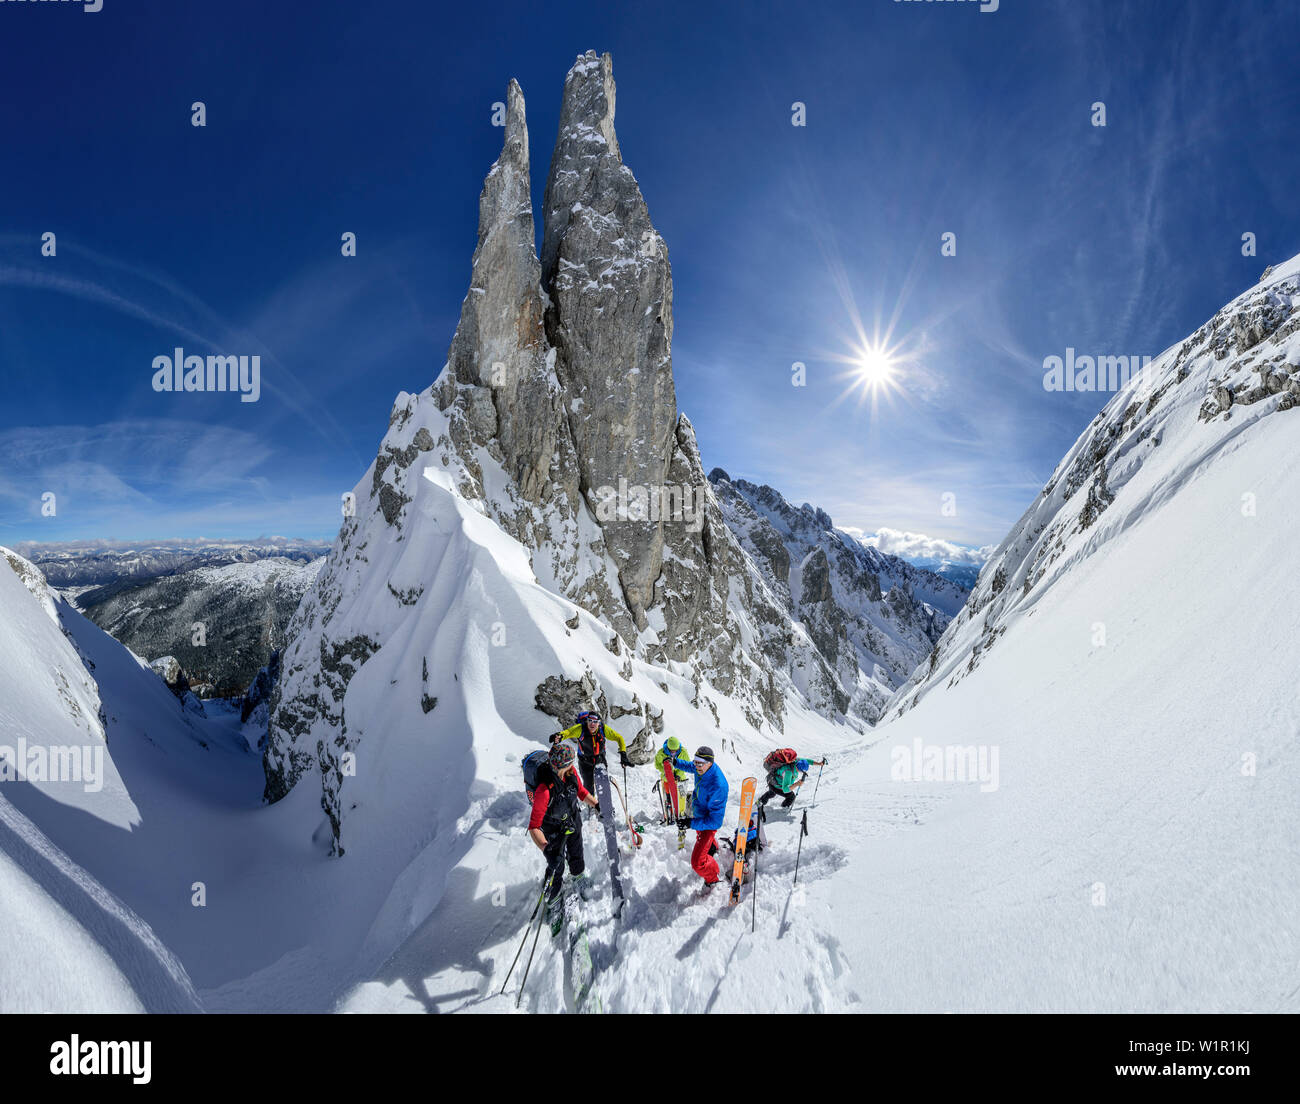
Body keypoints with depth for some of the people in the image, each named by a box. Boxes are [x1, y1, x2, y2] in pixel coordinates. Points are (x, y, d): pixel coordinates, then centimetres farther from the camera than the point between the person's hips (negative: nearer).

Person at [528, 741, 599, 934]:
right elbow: (534, 827, -37)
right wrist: (547, 849, -46)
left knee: (576, 858, 28)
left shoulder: (571, 772, -22)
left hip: (573, 824, 6)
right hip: (553, 832, -5)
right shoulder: (544, 790, -41)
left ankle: (579, 881, 60)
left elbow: (581, 792, 2)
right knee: (556, 872, 5)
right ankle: (554, 908, 32)